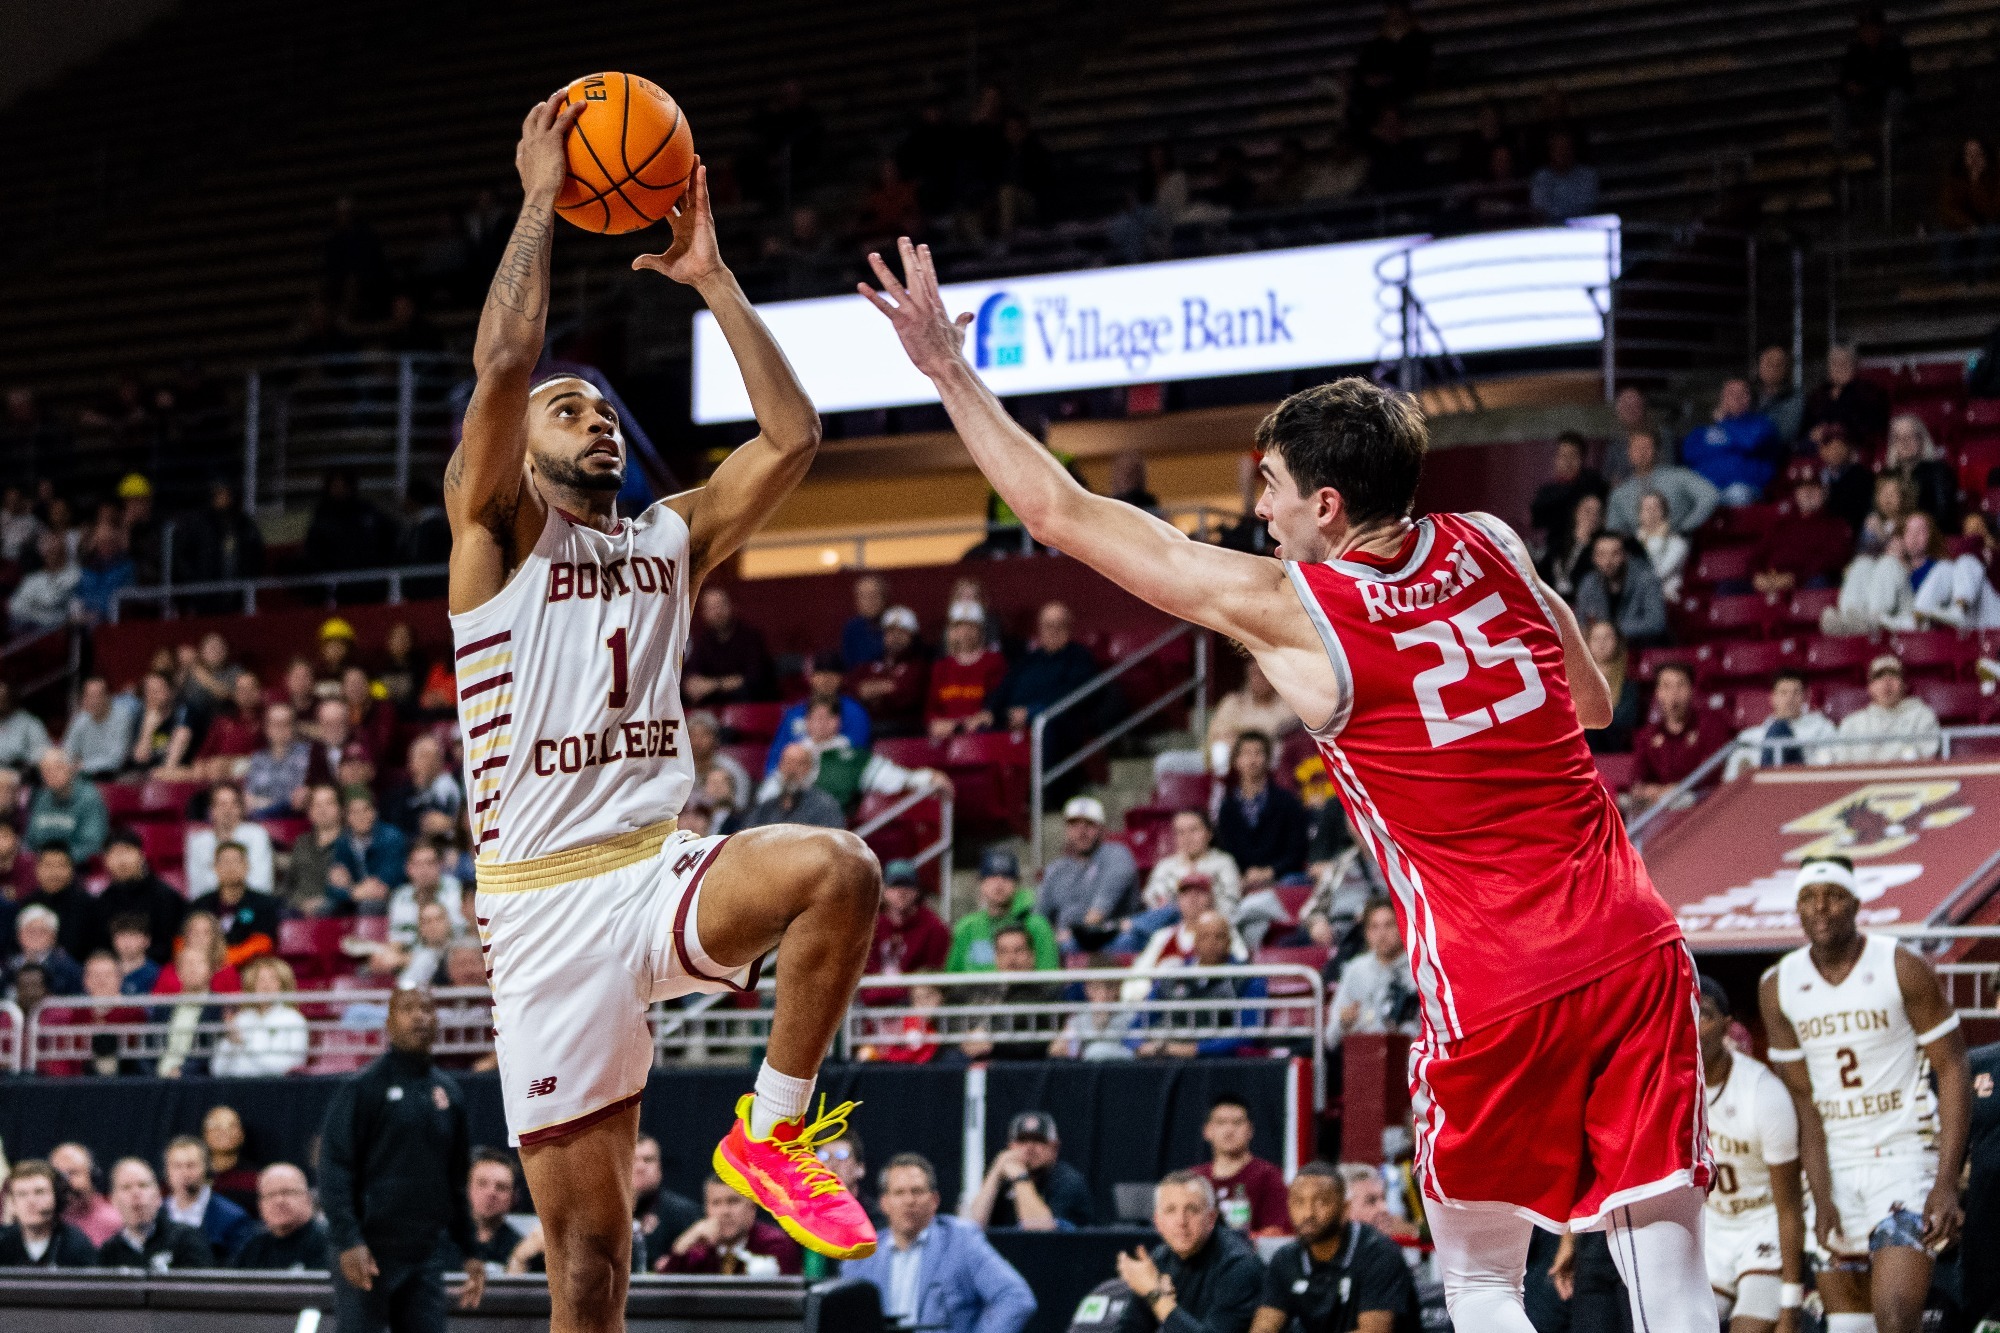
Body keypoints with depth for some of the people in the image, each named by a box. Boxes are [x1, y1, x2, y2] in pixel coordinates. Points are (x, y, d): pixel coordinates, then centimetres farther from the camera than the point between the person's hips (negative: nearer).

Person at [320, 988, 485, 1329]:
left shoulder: (448, 1092, 15)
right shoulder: (363, 1087, -3)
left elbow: (459, 1180, 20)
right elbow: (334, 1172, -8)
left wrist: (471, 1252, 15)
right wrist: (348, 1242, -18)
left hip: (424, 1258, 6)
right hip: (367, 1256, -6)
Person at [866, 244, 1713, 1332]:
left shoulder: (1286, 611, -6)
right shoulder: (1490, 547, 8)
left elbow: (1062, 515, 1)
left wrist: (950, 373, 8)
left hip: (1497, 989, -4)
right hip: (1635, 950, 4)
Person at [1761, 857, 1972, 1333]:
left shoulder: (1903, 971, -8)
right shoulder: (1777, 988, 2)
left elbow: (1953, 1070, -7)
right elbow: (1802, 1098, 4)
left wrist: (1947, 1182, -16)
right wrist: (1822, 1198, -5)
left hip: (1903, 1157, -4)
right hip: (1833, 1168, 4)